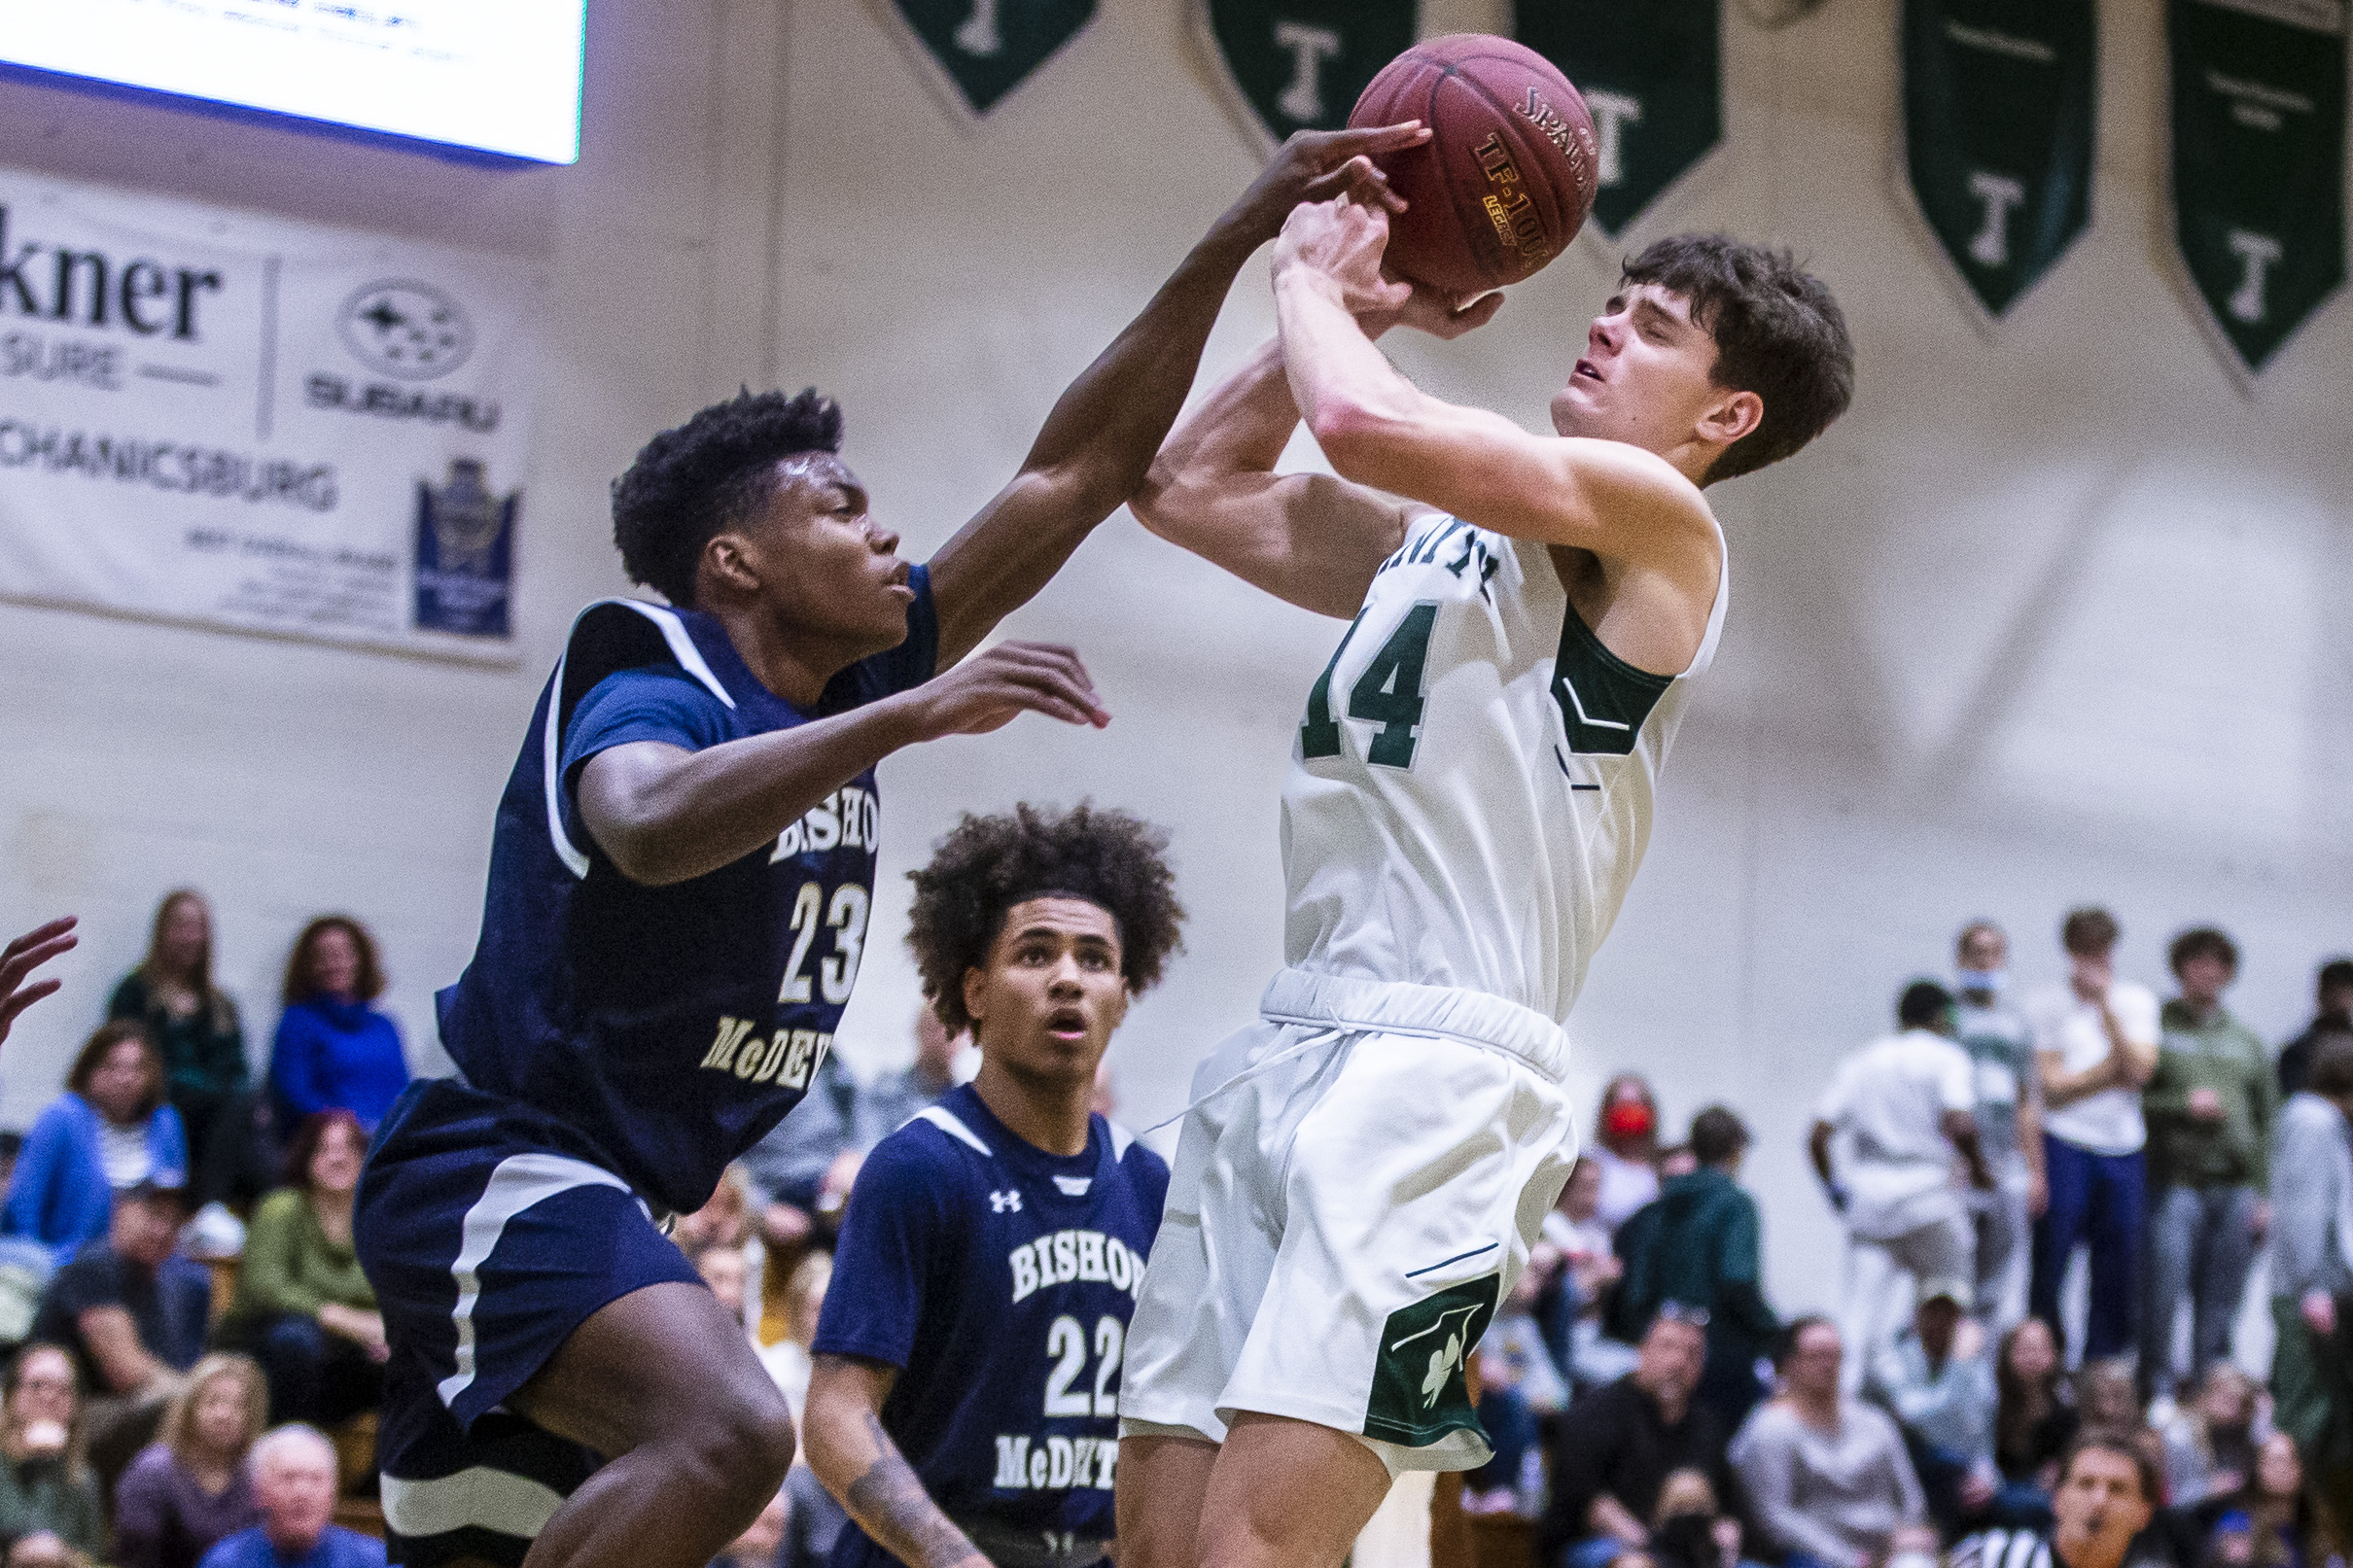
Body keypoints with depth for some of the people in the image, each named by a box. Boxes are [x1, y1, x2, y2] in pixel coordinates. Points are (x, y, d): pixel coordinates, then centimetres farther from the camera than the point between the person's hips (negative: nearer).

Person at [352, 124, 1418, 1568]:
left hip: (603, 1203, 10)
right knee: (729, 1428, -32)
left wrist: (1241, 241, 5)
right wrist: (913, 715, -46)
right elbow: (650, 828, -39)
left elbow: (1078, 473, 10)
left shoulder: (851, 680, 10)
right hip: (497, 1167, -10)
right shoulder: (649, 678, -13)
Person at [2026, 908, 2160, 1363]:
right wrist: (2115, 1071, -3)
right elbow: (2052, 1085, -5)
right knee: (2049, 1268, -3)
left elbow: (2140, 1069, -5)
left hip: (2124, 1150, 3)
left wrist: (2105, 1005, -9)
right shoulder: (2044, 1004, 2)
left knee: (2118, 1277, 3)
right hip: (2065, 1147, -3)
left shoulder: (2136, 1001, 11)